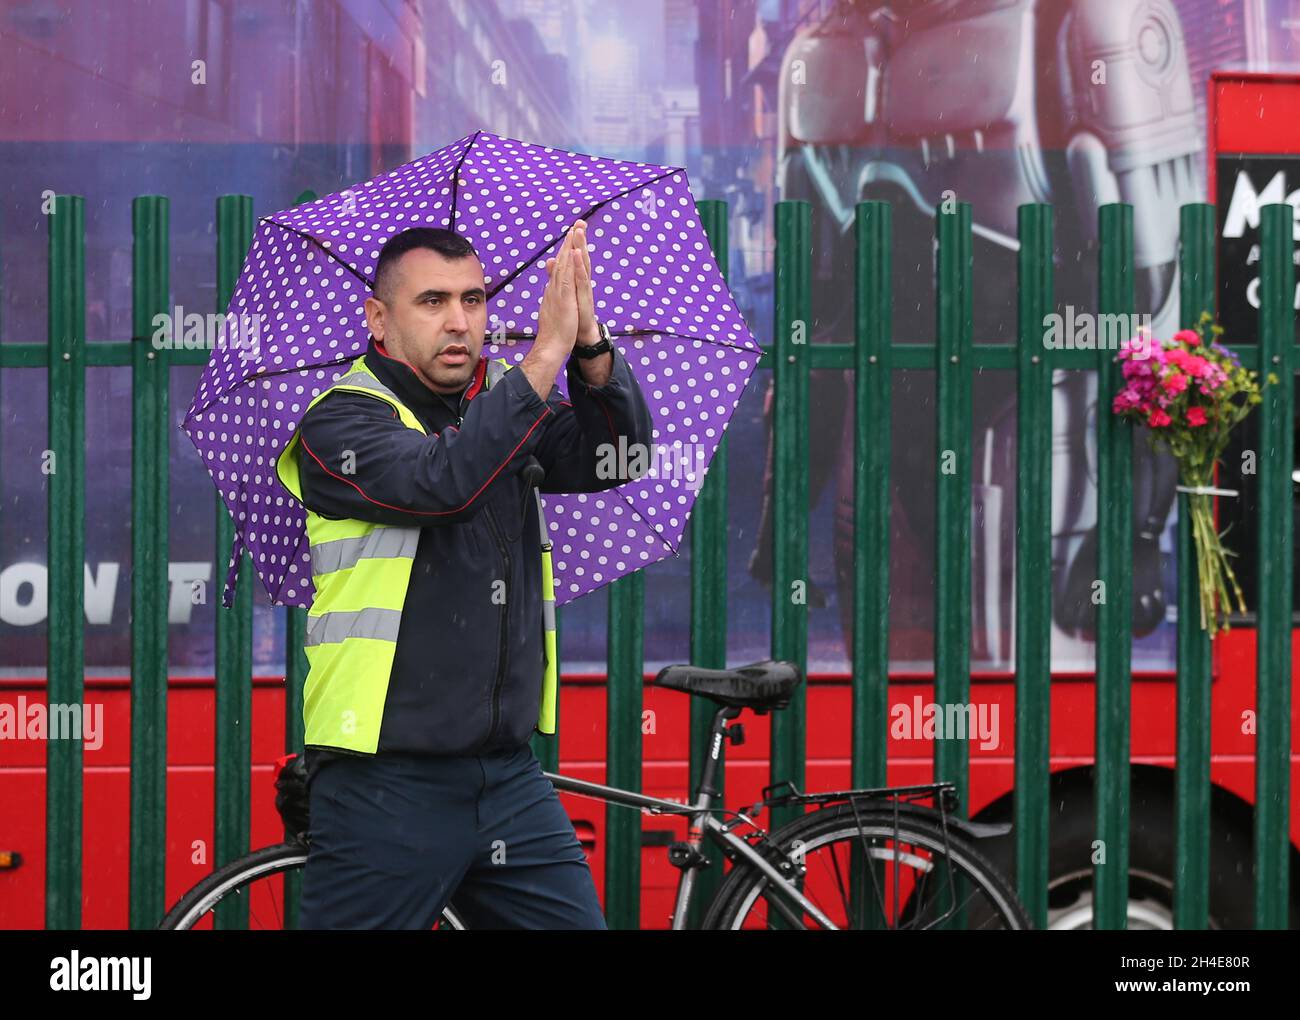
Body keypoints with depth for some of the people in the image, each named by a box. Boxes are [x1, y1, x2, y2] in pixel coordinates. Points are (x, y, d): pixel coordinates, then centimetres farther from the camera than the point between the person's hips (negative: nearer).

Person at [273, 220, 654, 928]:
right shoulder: (341, 420, -6)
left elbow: (616, 454, -4)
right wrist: (548, 350, -25)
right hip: (386, 787, -5)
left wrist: (590, 343, -21)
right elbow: (441, 479, -26)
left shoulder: (501, 403, 11)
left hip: (511, 779, 6)